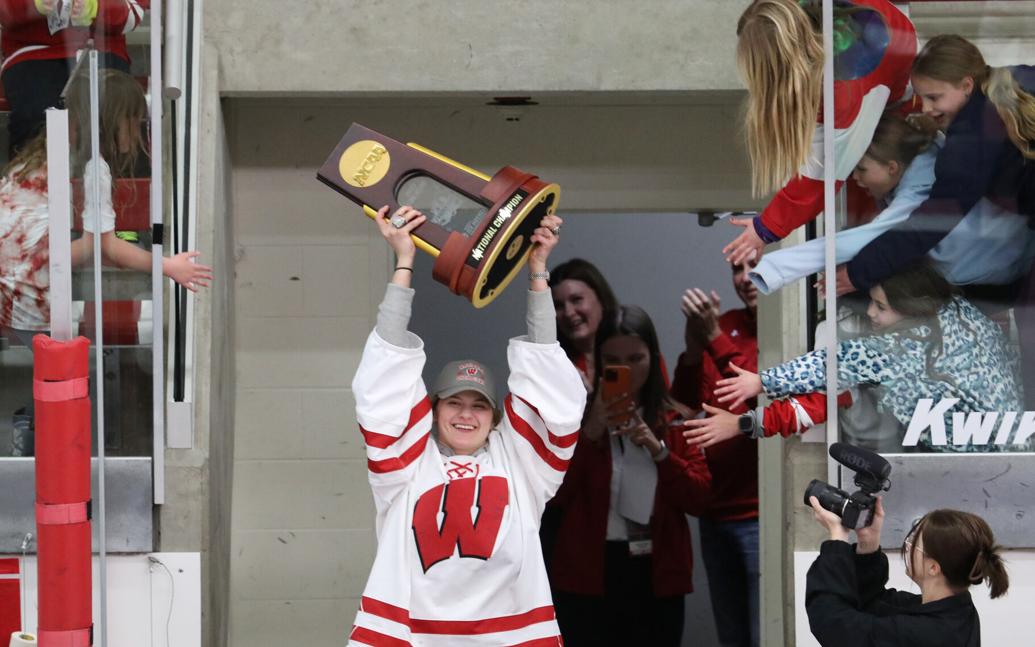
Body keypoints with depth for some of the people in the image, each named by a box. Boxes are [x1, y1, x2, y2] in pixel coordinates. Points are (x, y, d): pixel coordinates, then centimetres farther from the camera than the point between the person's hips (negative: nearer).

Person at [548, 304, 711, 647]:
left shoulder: (676, 420, 8)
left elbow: (698, 500, 1)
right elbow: (555, 495, -4)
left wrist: (658, 449, -12)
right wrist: (590, 434, -14)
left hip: (657, 576, 1)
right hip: (587, 574, -1)